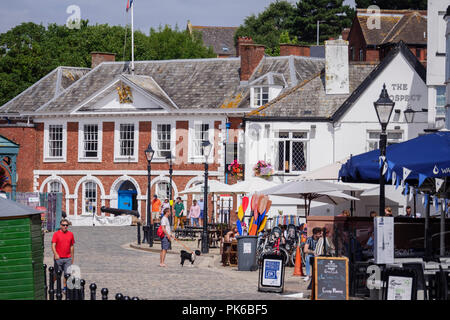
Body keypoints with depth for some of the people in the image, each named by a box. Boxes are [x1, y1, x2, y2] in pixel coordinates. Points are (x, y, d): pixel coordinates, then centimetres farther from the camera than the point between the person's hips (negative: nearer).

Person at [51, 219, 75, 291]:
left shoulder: (70, 234, 8)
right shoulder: (56, 234, -3)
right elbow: (53, 246, -10)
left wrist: (72, 257, 14)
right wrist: (56, 254, -26)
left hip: (68, 258, 3)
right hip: (58, 258, -3)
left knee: (67, 274, 1)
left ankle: (65, 288, 11)